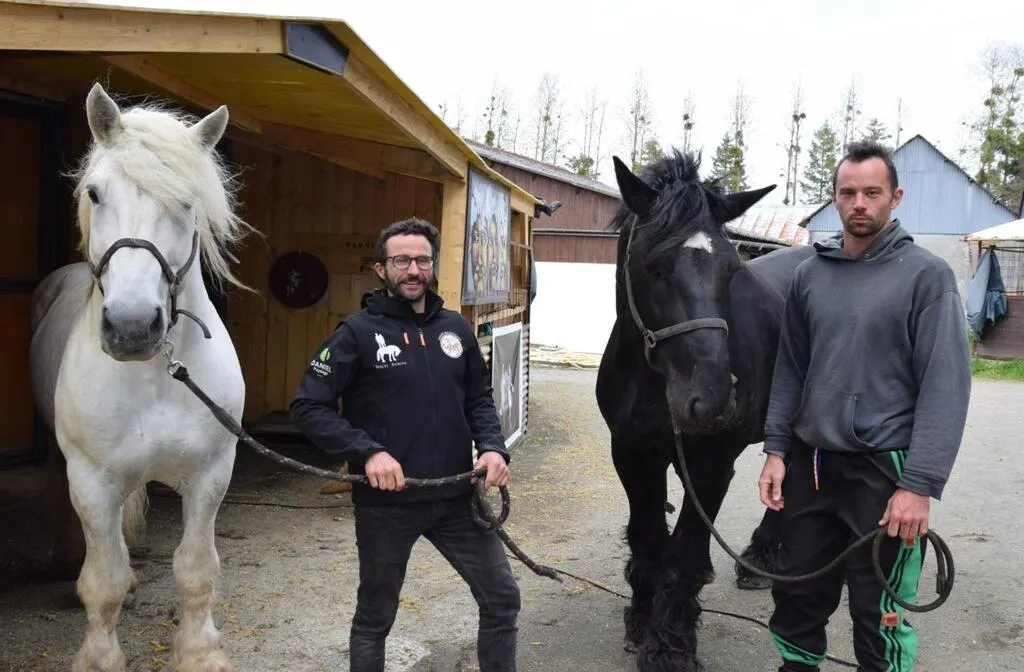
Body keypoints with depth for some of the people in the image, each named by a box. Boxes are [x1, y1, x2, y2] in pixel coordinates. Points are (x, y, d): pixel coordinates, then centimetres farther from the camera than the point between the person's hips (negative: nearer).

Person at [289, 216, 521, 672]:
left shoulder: (455, 328, 5)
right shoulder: (358, 333, -9)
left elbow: (478, 399, 13)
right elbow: (307, 407, -11)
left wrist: (493, 447, -7)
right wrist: (368, 452, -23)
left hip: (456, 497, 4)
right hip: (386, 503, -4)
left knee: (503, 600, 11)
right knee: (374, 618, 15)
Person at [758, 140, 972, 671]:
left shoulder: (926, 275, -7)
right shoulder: (809, 274, 7)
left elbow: (946, 386, -11)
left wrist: (920, 485, -17)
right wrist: (776, 450, 4)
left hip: (882, 470, -4)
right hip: (809, 465, 5)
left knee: (878, 614, 6)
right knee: (796, 595, 15)